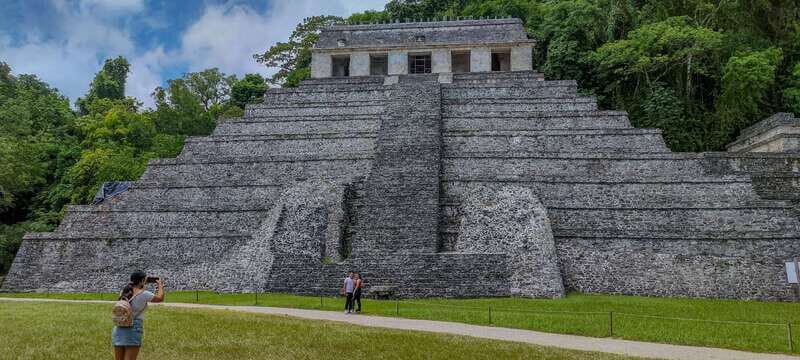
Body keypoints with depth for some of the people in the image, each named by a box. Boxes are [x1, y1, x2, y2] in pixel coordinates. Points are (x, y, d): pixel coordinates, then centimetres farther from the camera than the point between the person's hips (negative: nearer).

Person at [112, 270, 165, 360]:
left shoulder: (124, 292, 8)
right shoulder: (143, 294, -9)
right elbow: (160, 298, 6)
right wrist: (160, 285, 22)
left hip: (118, 330, 7)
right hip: (133, 330, -7)